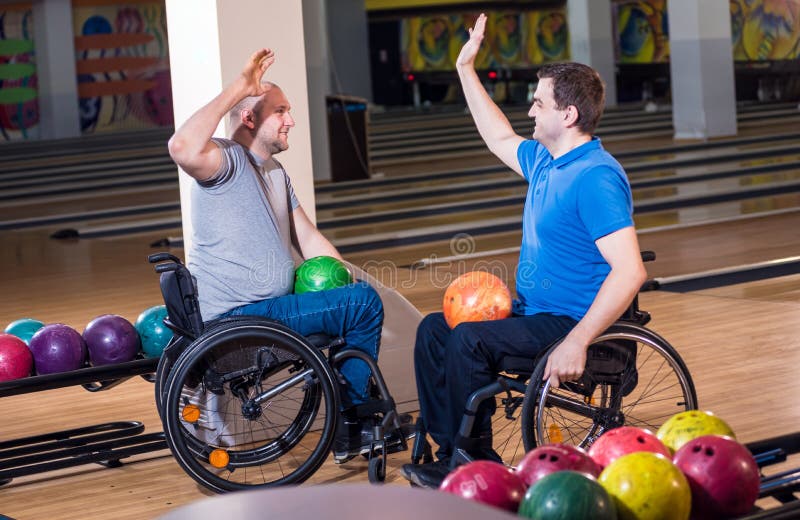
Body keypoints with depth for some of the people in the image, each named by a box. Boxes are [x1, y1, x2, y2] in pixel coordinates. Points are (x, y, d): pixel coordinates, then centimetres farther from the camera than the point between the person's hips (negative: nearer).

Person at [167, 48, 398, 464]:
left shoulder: (275, 174, 18)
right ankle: (352, 421, 0)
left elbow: (308, 238, 19)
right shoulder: (227, 161, -13)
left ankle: (351, 424, 21)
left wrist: (348, 283, 4)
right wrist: (237, 88, -30)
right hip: (237, 319, -10)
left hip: (265, 307, 10)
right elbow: (183, 148, -37)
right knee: (363, 304, -15)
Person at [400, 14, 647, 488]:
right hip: (533, 309, 10)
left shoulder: (596, 178, -22)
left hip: (570, 321, -10)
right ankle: (450, 450, 5)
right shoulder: (544, 160, 8)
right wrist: (466, 70, 30)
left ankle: (475, 465, -11)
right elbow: (500, 138, 32)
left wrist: (576, 343, -34)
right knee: (435, 329, 6)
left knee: (469, 340, -25)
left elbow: (630, 272, -30)